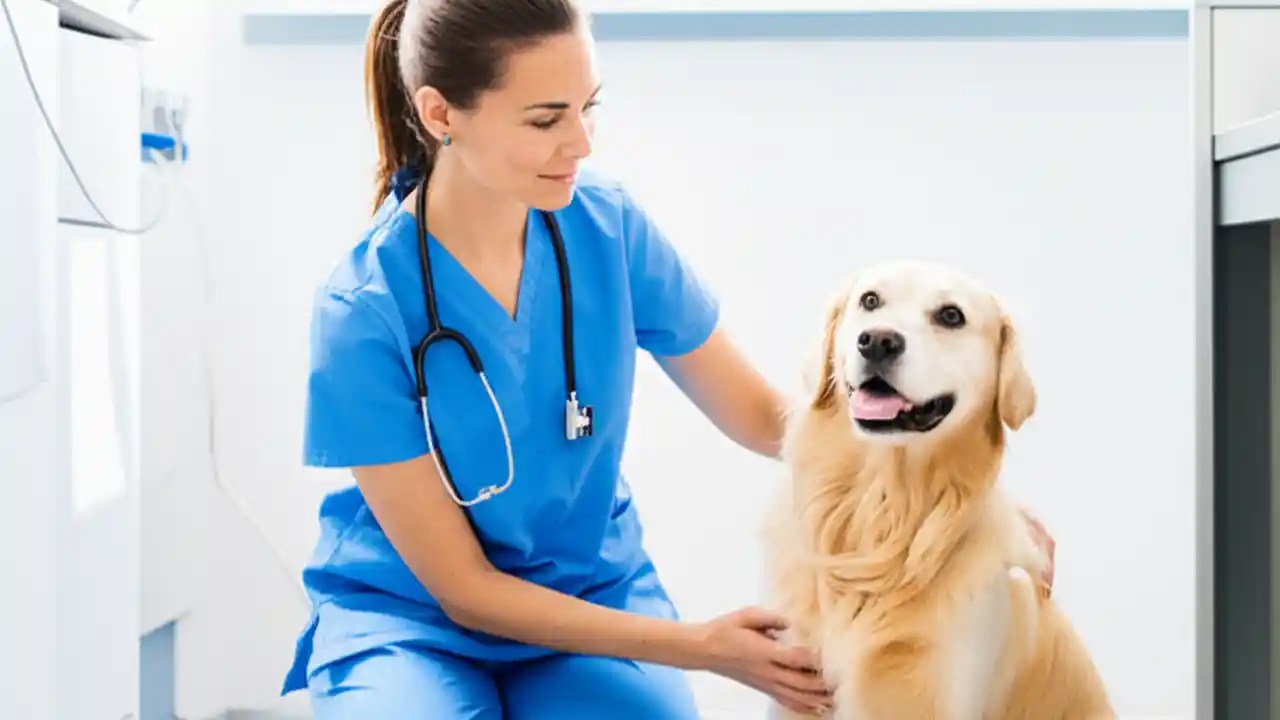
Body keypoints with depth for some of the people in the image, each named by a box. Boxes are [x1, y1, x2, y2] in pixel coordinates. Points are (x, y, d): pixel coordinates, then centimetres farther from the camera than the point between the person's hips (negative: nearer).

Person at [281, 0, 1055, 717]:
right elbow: (462, 587, -15)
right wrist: (695, 646, -19)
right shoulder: (366, 310, -20)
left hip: (593, 591, 3)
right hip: (410, 616, -2)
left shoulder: (608, 225, -10)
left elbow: (760, 413, 1)